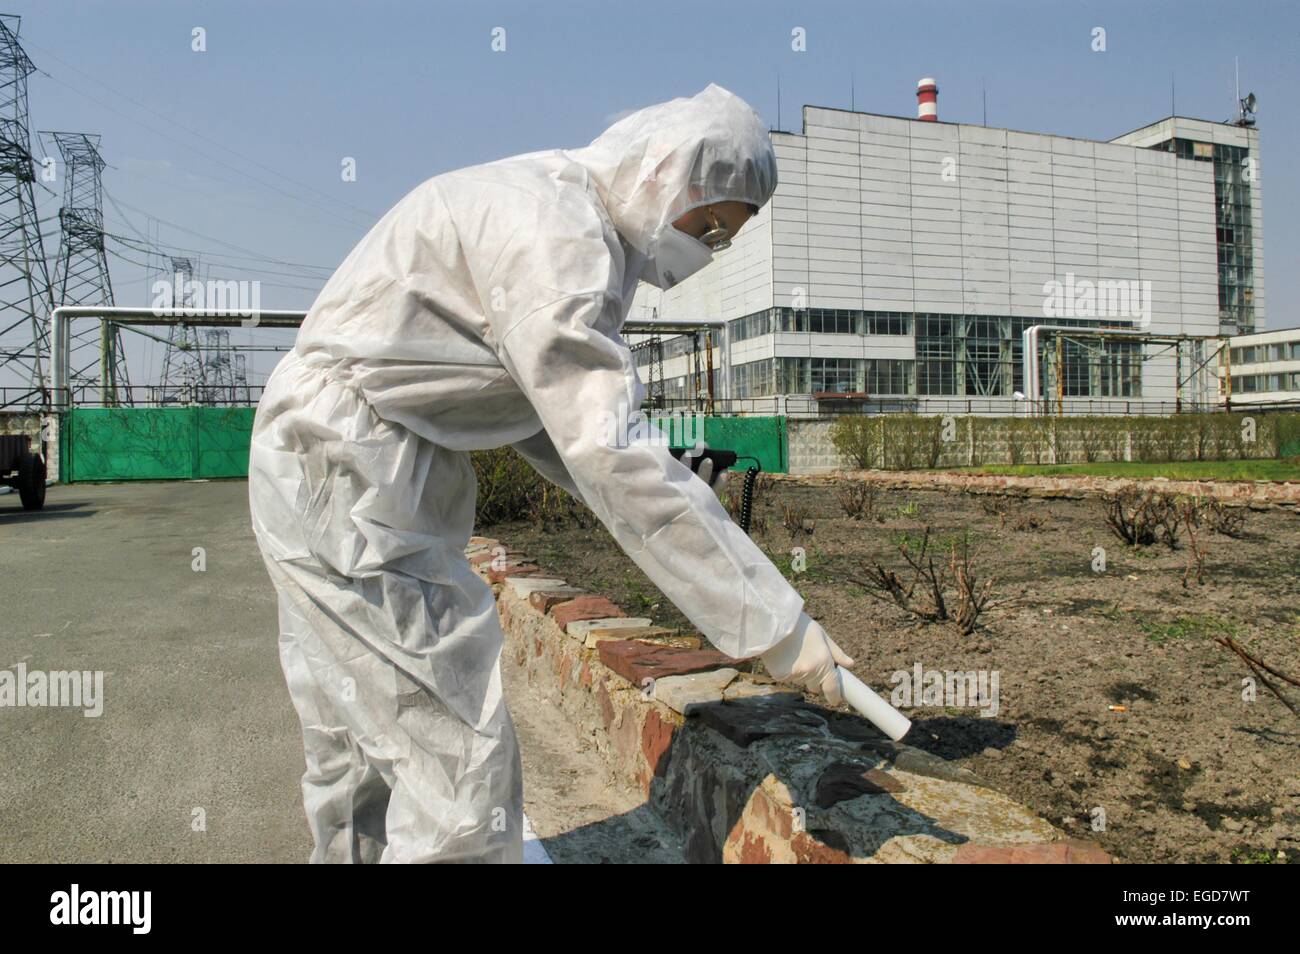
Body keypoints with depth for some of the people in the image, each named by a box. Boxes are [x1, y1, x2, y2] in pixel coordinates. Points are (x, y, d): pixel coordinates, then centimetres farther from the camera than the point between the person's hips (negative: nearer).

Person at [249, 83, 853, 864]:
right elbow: (615, 455, -28)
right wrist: (773, 623, -24)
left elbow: (550, 416, 16)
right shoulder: (554, 230, -20)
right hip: (351, 477, -10)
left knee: (361, 750, 19)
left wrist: (676, 505, 4)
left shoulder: (570, 223, 12)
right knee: (460, 755, -6)